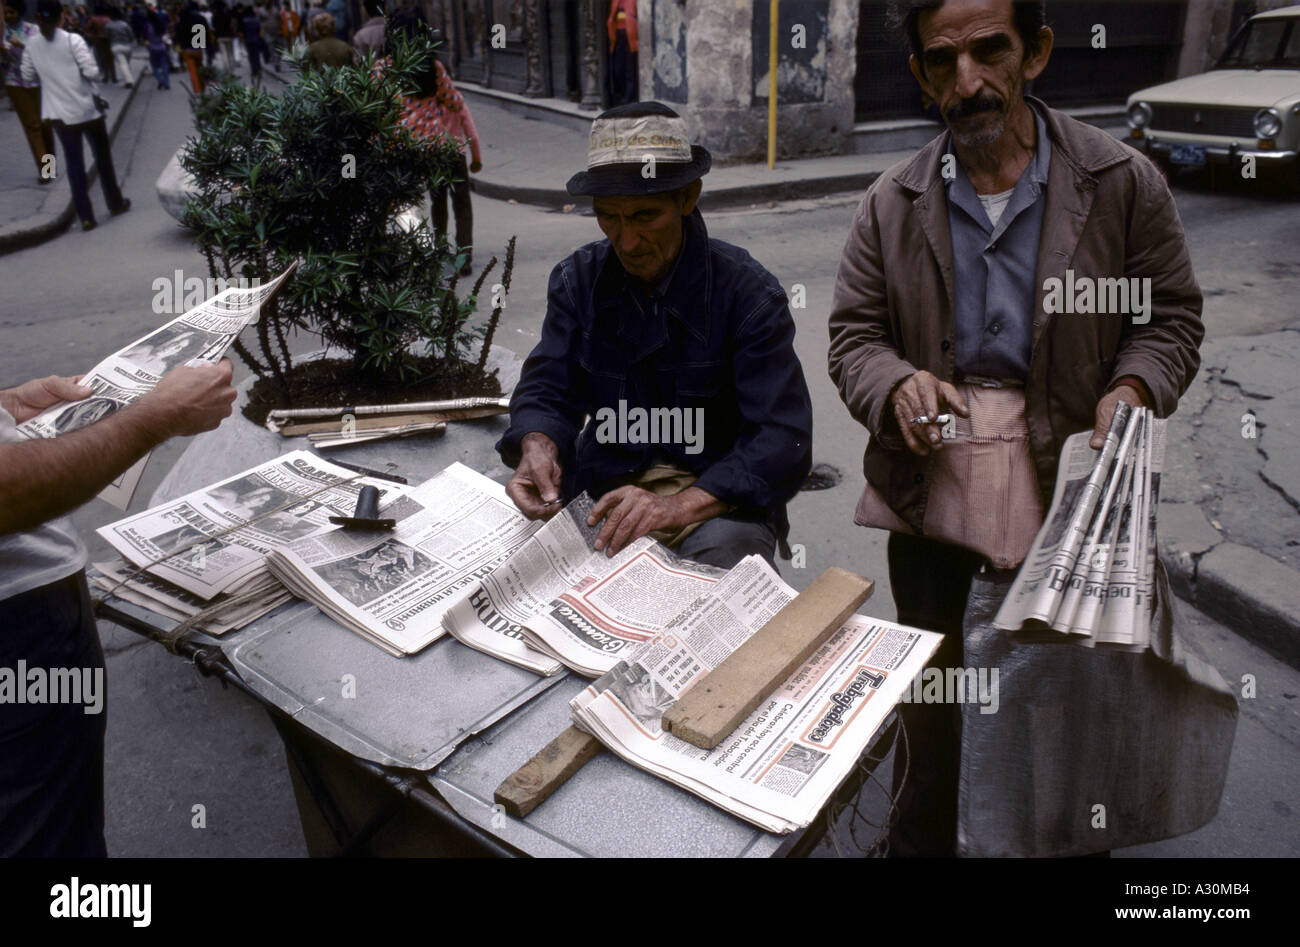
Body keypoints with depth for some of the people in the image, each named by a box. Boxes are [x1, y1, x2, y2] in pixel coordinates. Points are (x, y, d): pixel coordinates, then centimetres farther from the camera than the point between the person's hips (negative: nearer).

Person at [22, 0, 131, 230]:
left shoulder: (32, 47, 0)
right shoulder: (73, 40, -11)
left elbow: (28, 77, 8)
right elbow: (91, 72, -17)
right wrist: (97, 74, 4)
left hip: (59, 113, 3)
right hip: (86, 109, -3)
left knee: (74, 162, 8)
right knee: (102, 156, 15)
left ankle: (85, 216, 4)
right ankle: (116, 204, 26)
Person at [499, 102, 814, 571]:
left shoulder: (749, 293, -11)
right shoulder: (577, 280, 3)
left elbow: (783, 440, -18)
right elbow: (547, 391, 2)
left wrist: (679, 506, -34)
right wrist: (537, 448, -24)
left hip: (718, 496, -3)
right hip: (606, 487, 4)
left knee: (725, 550, -35)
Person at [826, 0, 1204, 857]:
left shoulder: (1123, 183, -3)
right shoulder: (893, 204, 2)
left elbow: (1171, 313, 6)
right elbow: (854, 333, 4)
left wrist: (1134, 385, -15)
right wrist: (897, 385, -17)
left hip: (1060, 466, -1)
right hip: (932, 468, 2)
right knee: (926, 676, 14)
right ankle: (923, 836, 37)